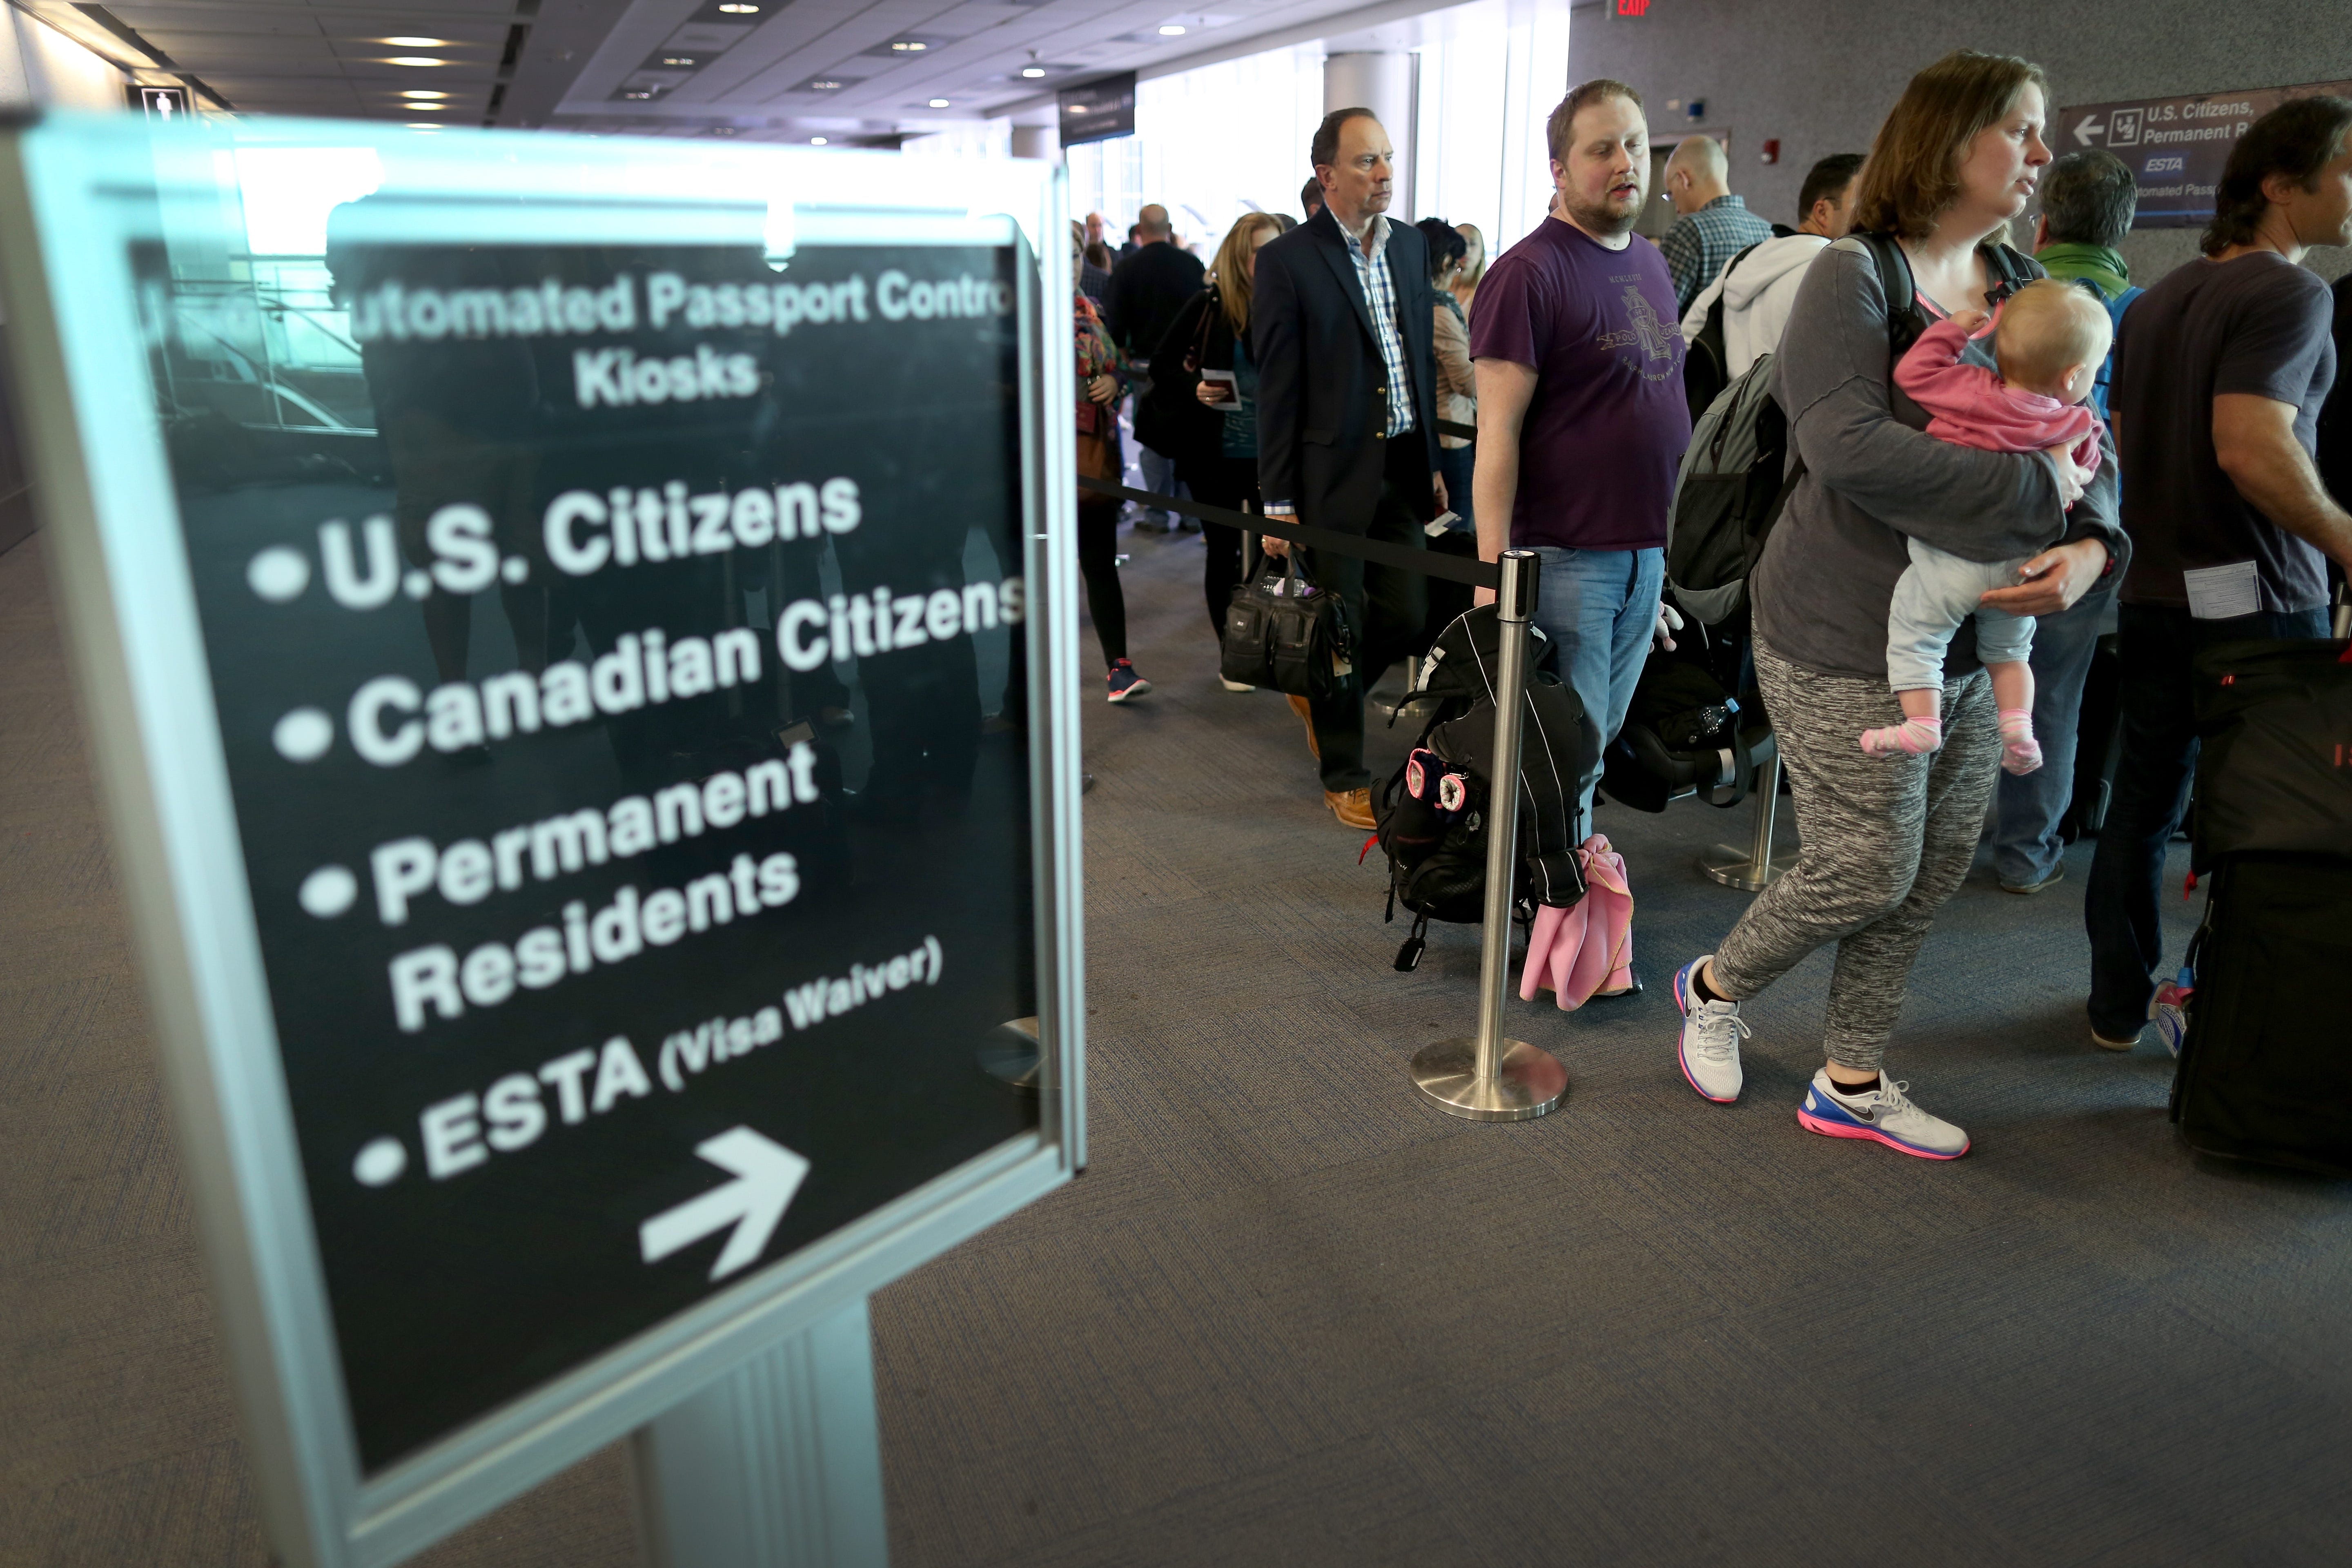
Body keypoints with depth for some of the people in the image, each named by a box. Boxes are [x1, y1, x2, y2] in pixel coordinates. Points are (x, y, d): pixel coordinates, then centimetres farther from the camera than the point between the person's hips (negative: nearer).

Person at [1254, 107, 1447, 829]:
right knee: (1341, 628, 4)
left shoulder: (1411, 246, 10)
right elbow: (1277, 390, -9)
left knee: (1407, 616, 9)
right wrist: (1278, 502, -10)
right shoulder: (1287, 260, -8)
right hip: (1331, 473, -6)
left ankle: (1321, 694, 37)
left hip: (1401, 468, 6)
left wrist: (1433, 461, 13)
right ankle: (1344, 777, 21)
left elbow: (1423, 358, 15)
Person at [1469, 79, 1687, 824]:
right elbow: (1498, 432, -16)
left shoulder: (1651, 264, 14)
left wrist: (1681, 536, 18)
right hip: (1565, 557, -7)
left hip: (1648, 551, 8)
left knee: (1599, 742, 16)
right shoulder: (1529, 273, -11)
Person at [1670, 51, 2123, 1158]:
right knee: (1867, 870, -2)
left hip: (1969, 641, 8)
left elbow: (2090, 443, 13)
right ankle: (1716, 986, 27)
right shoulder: (1853, 278, -11)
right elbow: (1850, 446, -26)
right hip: (1849, 641, -8)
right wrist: (2036, 488, -20)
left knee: (1935, 872, 11)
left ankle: (1852, 1084, 27)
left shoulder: (2026, 289, 13)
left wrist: (2091, 542, -9)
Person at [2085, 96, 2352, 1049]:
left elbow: (2125, 440, 19)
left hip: (2151, 589, 8)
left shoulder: (2158, 298, 13)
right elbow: (2251, 447, -25)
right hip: (2252, 595, -8)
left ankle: (2119, 1004, 22)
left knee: (2144, 799, 13)